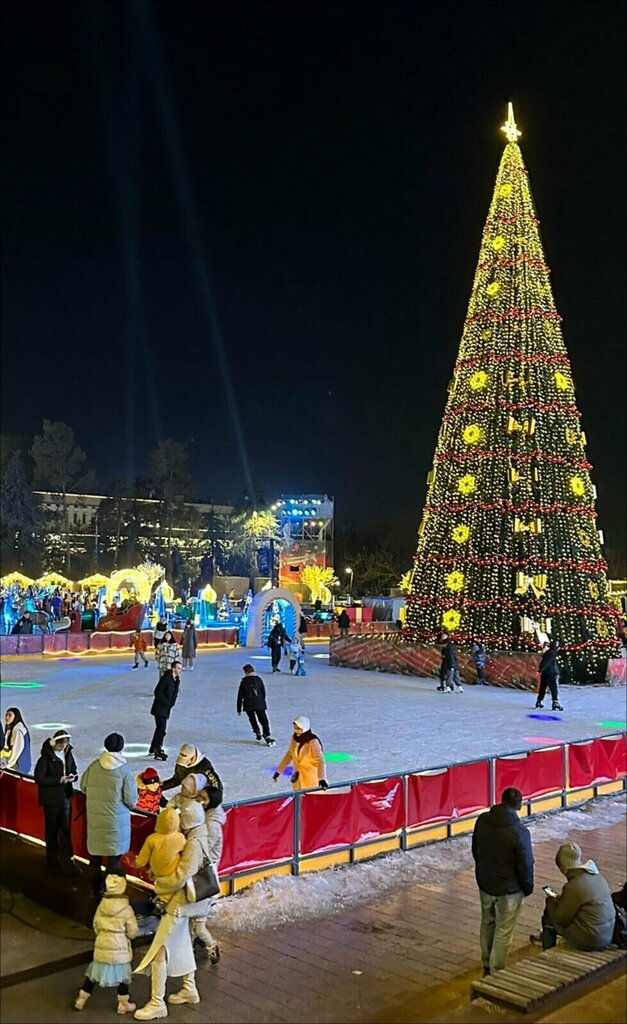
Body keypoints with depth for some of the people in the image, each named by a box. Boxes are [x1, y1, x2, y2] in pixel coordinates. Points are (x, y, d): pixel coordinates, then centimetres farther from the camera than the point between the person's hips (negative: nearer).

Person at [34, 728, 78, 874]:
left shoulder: (68, 753, 0)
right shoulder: (46, 756, -17)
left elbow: (74, 771, 11)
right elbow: (39, 778, -18)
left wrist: (72, 776, -12)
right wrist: (59, 780, -23)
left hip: (66, 797, 5)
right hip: (51, 798, -5)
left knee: (66, 830, 9)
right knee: (52, 830, 10)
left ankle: (67, 862, 17)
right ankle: (52, 861, 24)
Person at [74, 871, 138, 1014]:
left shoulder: (101, 906, -4)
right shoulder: (126, 909, -15)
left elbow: (95, 926, 7)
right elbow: (133, 931, -9)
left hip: (101, 946, 4)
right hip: (119, 949, -4)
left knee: (93, 972, 18)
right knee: (122, 975, 12)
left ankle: (81, 1000, 27)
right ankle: (123, 1004, 20)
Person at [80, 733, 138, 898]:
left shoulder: (94, 766, -7)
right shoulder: (125, 770, -16)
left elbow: (83, 787, 5)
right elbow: (131, 799, -14)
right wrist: (130, 805, 9)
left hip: (94, 819, 4)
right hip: (116, 821, -3)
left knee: (94, 855, 19)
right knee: (114, 858, 11)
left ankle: (95, 890, 31)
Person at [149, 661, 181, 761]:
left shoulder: (177, 680, 7)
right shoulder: (166, 678, -18)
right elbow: (157, 692, -20)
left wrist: (171, 703, 0)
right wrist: (167, 702, -18)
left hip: (166, 709, 9)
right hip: (160, 708, -9)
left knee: (160, 729, 18)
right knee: (161, 730, -11)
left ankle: (153, 749, 32)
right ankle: (157, 752, -7)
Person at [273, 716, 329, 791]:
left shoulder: (313, 741, -21)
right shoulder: (294, 738, -3)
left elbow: (320, 761, -24)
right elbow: (289, 755, 11)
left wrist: (322, 779, -34)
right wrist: (278, 771, 14)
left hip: (311, 778, -5)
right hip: (298, 777, 6)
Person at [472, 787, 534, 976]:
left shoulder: (482, 820, -9)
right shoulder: (519, 832, -26)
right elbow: (525, 865, -16)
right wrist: (528, 888, 2)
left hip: (484, 883, 5)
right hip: (508, 889, -5)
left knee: (487, 925, 23)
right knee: (503, 932, 10)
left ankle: (487, 966, 37)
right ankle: (495, 972, 18)